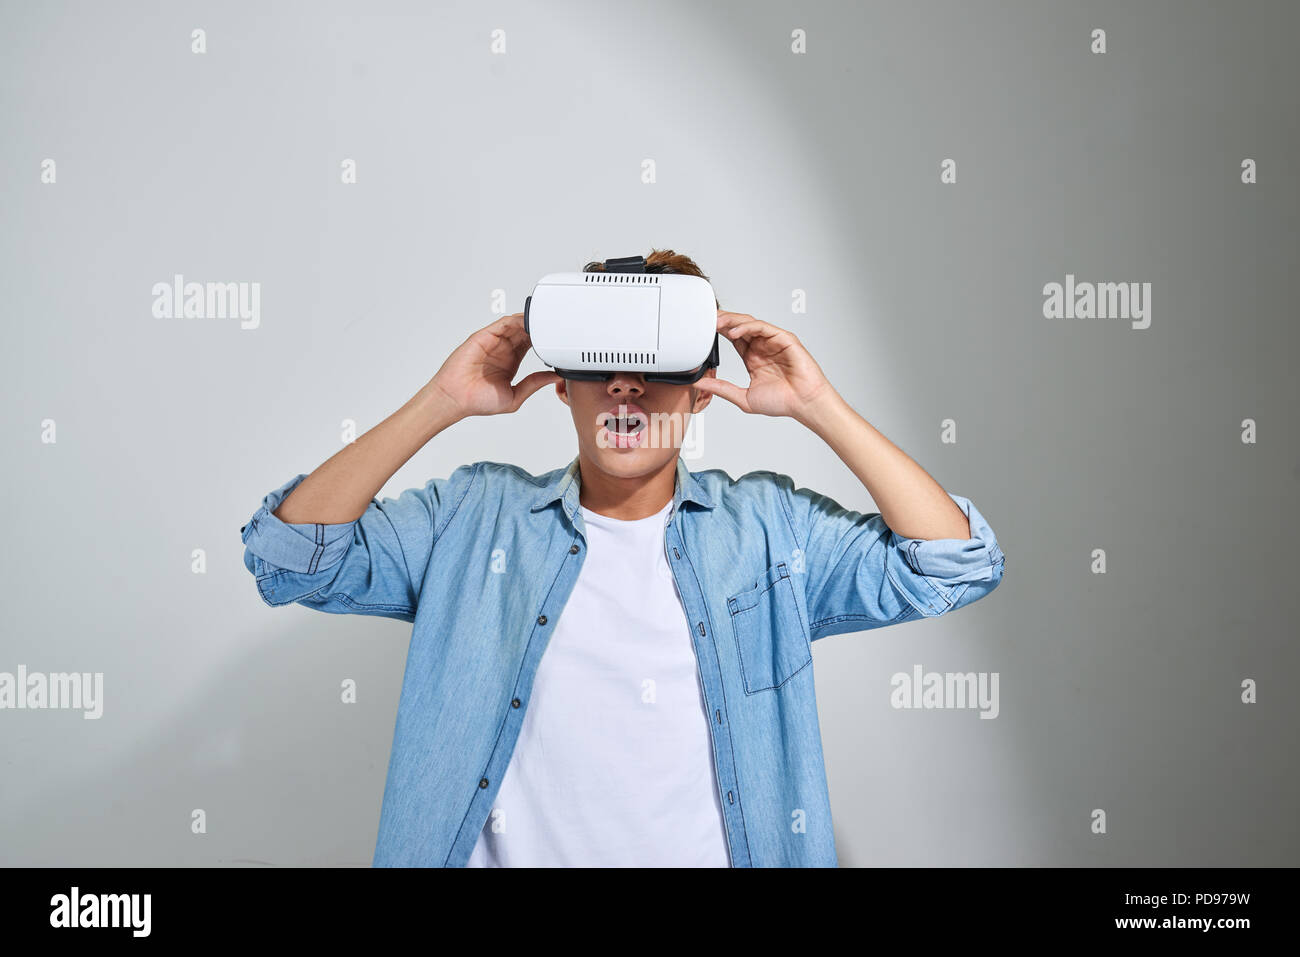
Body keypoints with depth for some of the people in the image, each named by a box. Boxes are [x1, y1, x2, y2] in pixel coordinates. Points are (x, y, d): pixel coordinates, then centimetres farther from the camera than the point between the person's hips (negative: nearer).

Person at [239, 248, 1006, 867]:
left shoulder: (770, 525, 6)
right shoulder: (474, 517, 6)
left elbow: (957, 566, -2)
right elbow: (289, 554, -2)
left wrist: (818, 406, -6)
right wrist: (443, 403, -8)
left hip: (721, 851, 0)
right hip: (514, 852, 0)